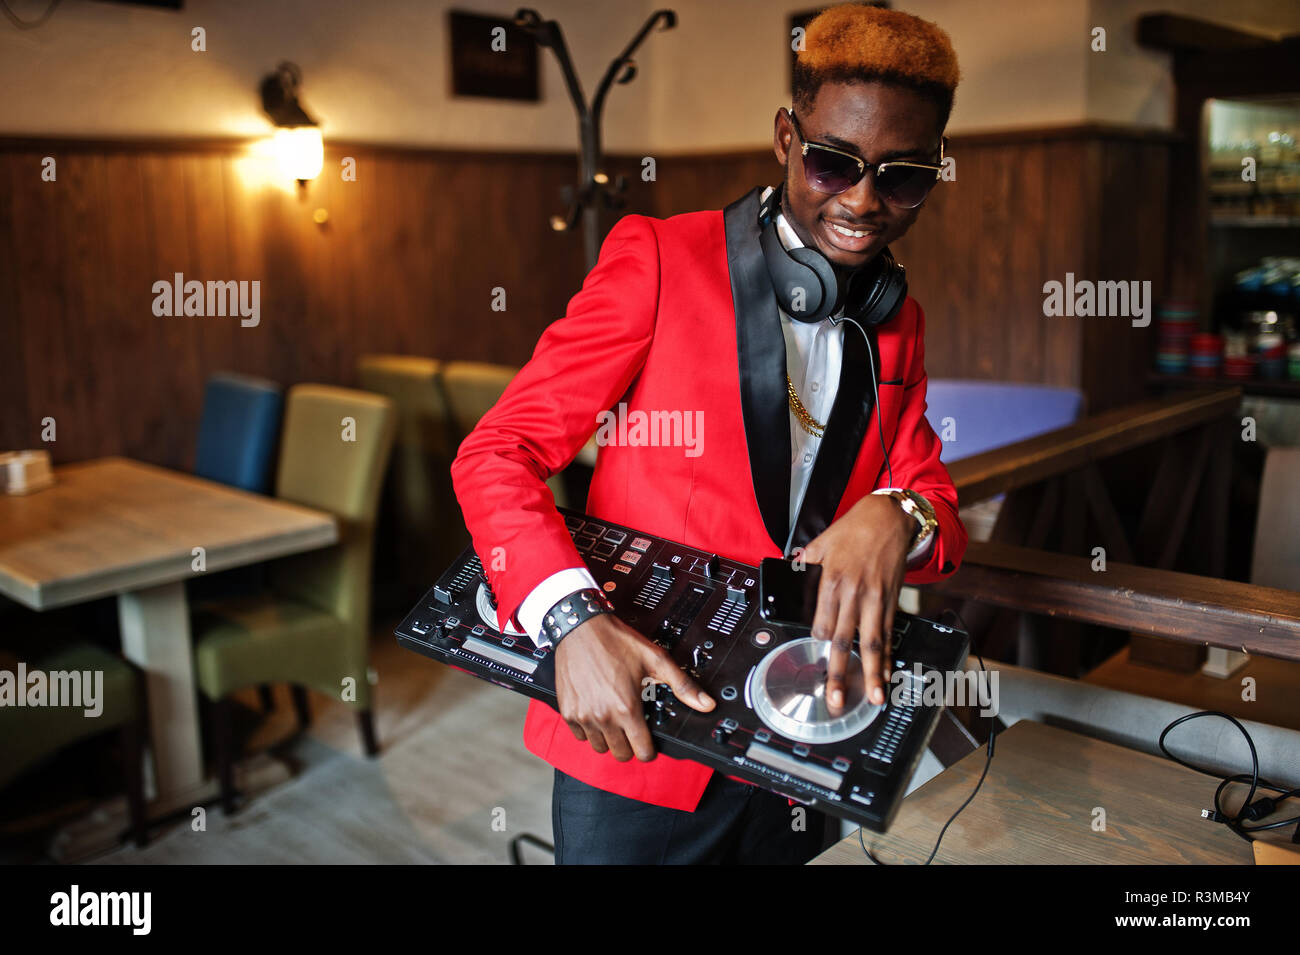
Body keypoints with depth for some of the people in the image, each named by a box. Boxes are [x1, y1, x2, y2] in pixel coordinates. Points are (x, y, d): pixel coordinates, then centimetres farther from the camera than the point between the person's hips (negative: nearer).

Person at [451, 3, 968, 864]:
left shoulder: (898, 324, 8)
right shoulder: (660, 259, -9)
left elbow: (939, 514, 7)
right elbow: (498, 455, -12)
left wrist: (898, 518, -19)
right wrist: (574, 622, -29)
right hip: (631, 737, -5)